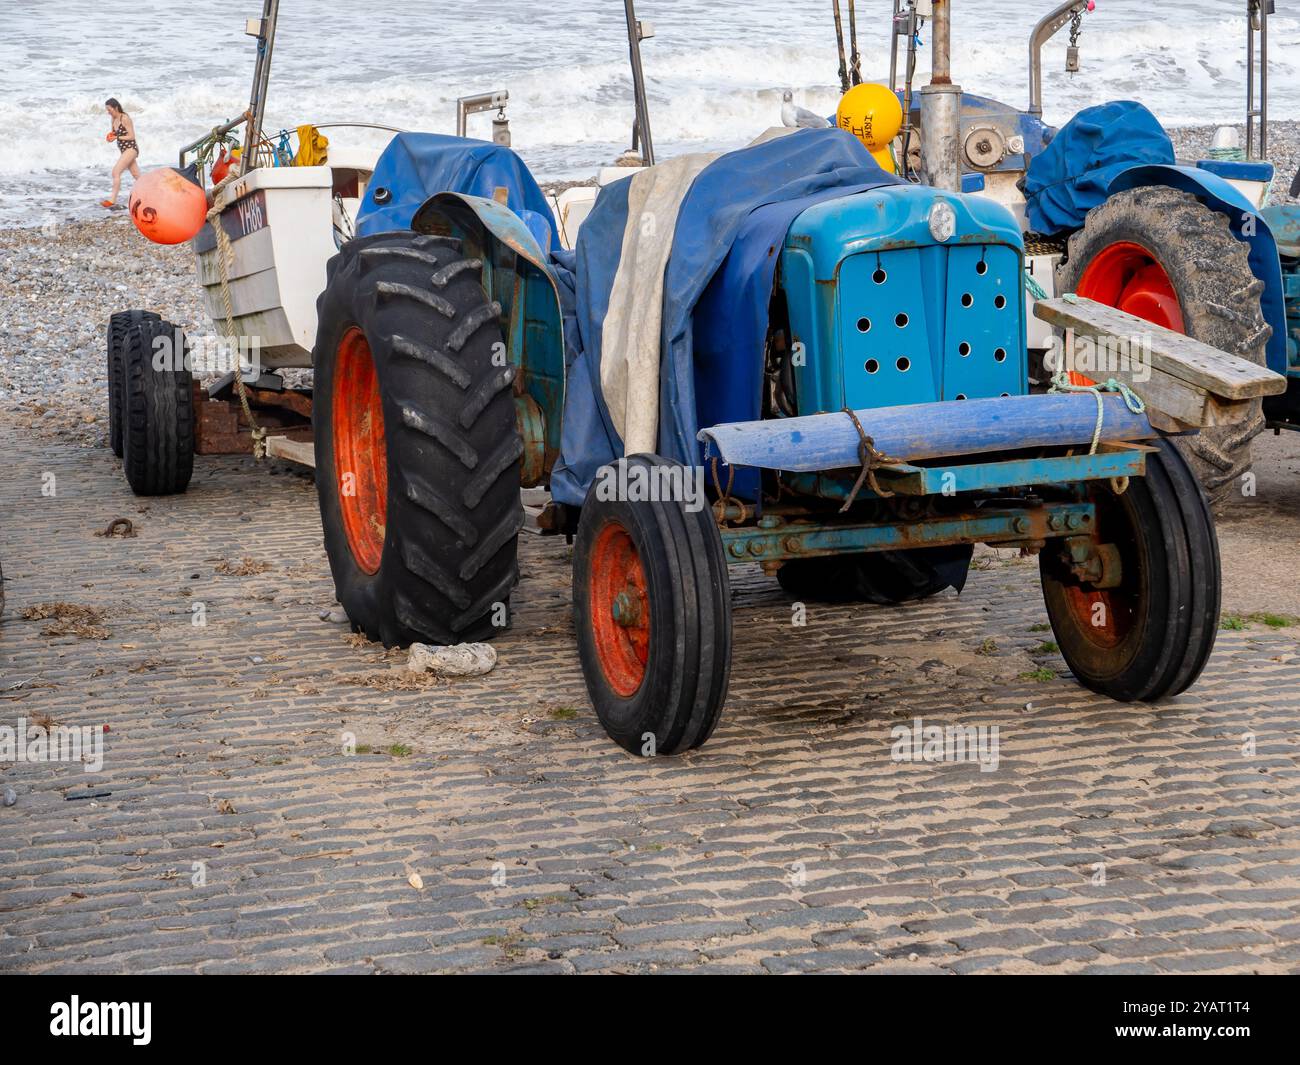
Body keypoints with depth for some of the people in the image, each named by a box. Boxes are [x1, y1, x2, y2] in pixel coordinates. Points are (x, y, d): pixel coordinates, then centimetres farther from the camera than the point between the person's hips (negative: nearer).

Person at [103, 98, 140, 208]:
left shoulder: (125, 118, -15)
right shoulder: (113, 119, 8)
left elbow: (132, 136, -15)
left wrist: (117, 137, -19)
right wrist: (111, 135, -3)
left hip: (130, 148, -9)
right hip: (123, 149, 9)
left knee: (116, 171, -17)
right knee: (137, 176, 11)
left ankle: (113, 200, -16)